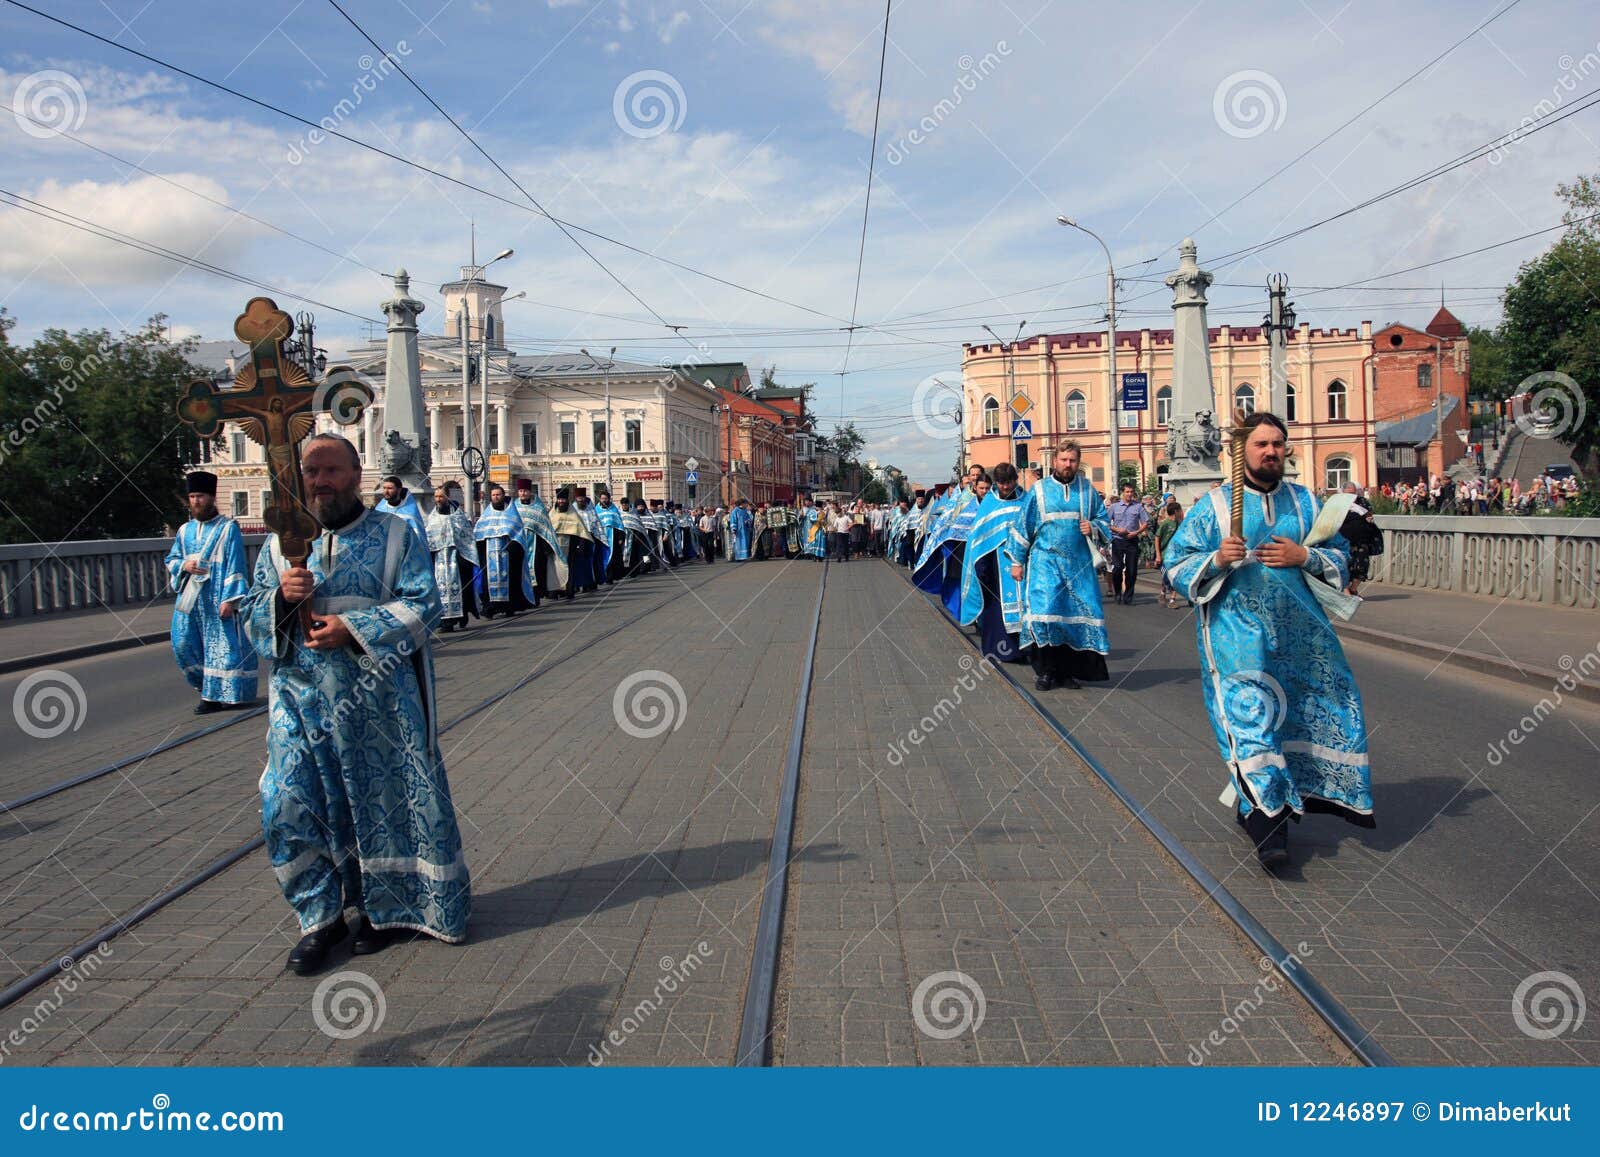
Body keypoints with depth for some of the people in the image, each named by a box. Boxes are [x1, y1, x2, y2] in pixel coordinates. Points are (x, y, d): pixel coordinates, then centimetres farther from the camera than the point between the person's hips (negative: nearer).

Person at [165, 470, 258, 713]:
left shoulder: (228, 528, -4)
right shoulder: (185, 530, 13)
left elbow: (235, 566, -9)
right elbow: (171, 559, 21)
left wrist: (229, 599, -16)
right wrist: (183, 565, -4)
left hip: (218, 598, -6)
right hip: (190, 598, 6)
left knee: (224, 644, -3)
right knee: (183, 644, 3)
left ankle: (229, 692, 8)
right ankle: (210, 689, 18)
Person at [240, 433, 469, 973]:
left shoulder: (395, 534, 1)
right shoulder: (281, 543, 11)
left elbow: (422, 604, -8)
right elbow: (252, 616, 10)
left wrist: (354, 629, -19)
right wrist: (280, 597, -12)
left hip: (380, 700, -3)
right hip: (302, 701, 3)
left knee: (385, 800, 5)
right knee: (290, 806, -1)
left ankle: (386, 905, 25)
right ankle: (321, 917, 15)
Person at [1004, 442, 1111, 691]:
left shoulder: (1087, 489, 8)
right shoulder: (1039, 489, 3)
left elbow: (1104, 519, 13)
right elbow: (1023, 526, 6)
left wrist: (1094, 527, -10)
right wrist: (1017, 561, 3)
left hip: (1078, 563, 3)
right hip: (1045, 561, -2)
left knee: (1081, 614, 0)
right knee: (1043, 611, -14)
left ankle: (1069, 670, 12)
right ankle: (1044, 670, -1)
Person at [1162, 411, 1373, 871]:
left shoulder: (1306, 502, 11)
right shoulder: (1213, 505, 0)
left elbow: (1340, 555, 12)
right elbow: (1176, 565, -2)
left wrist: (1304, 556, -8)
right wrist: (1217, 559, -21)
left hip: (1299, 627, 5)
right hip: (1238, 629, -4)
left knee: (1324, 705, 11)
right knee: (1249, 712, -15)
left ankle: (1318, 789, 35)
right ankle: (1264, 815, -10)